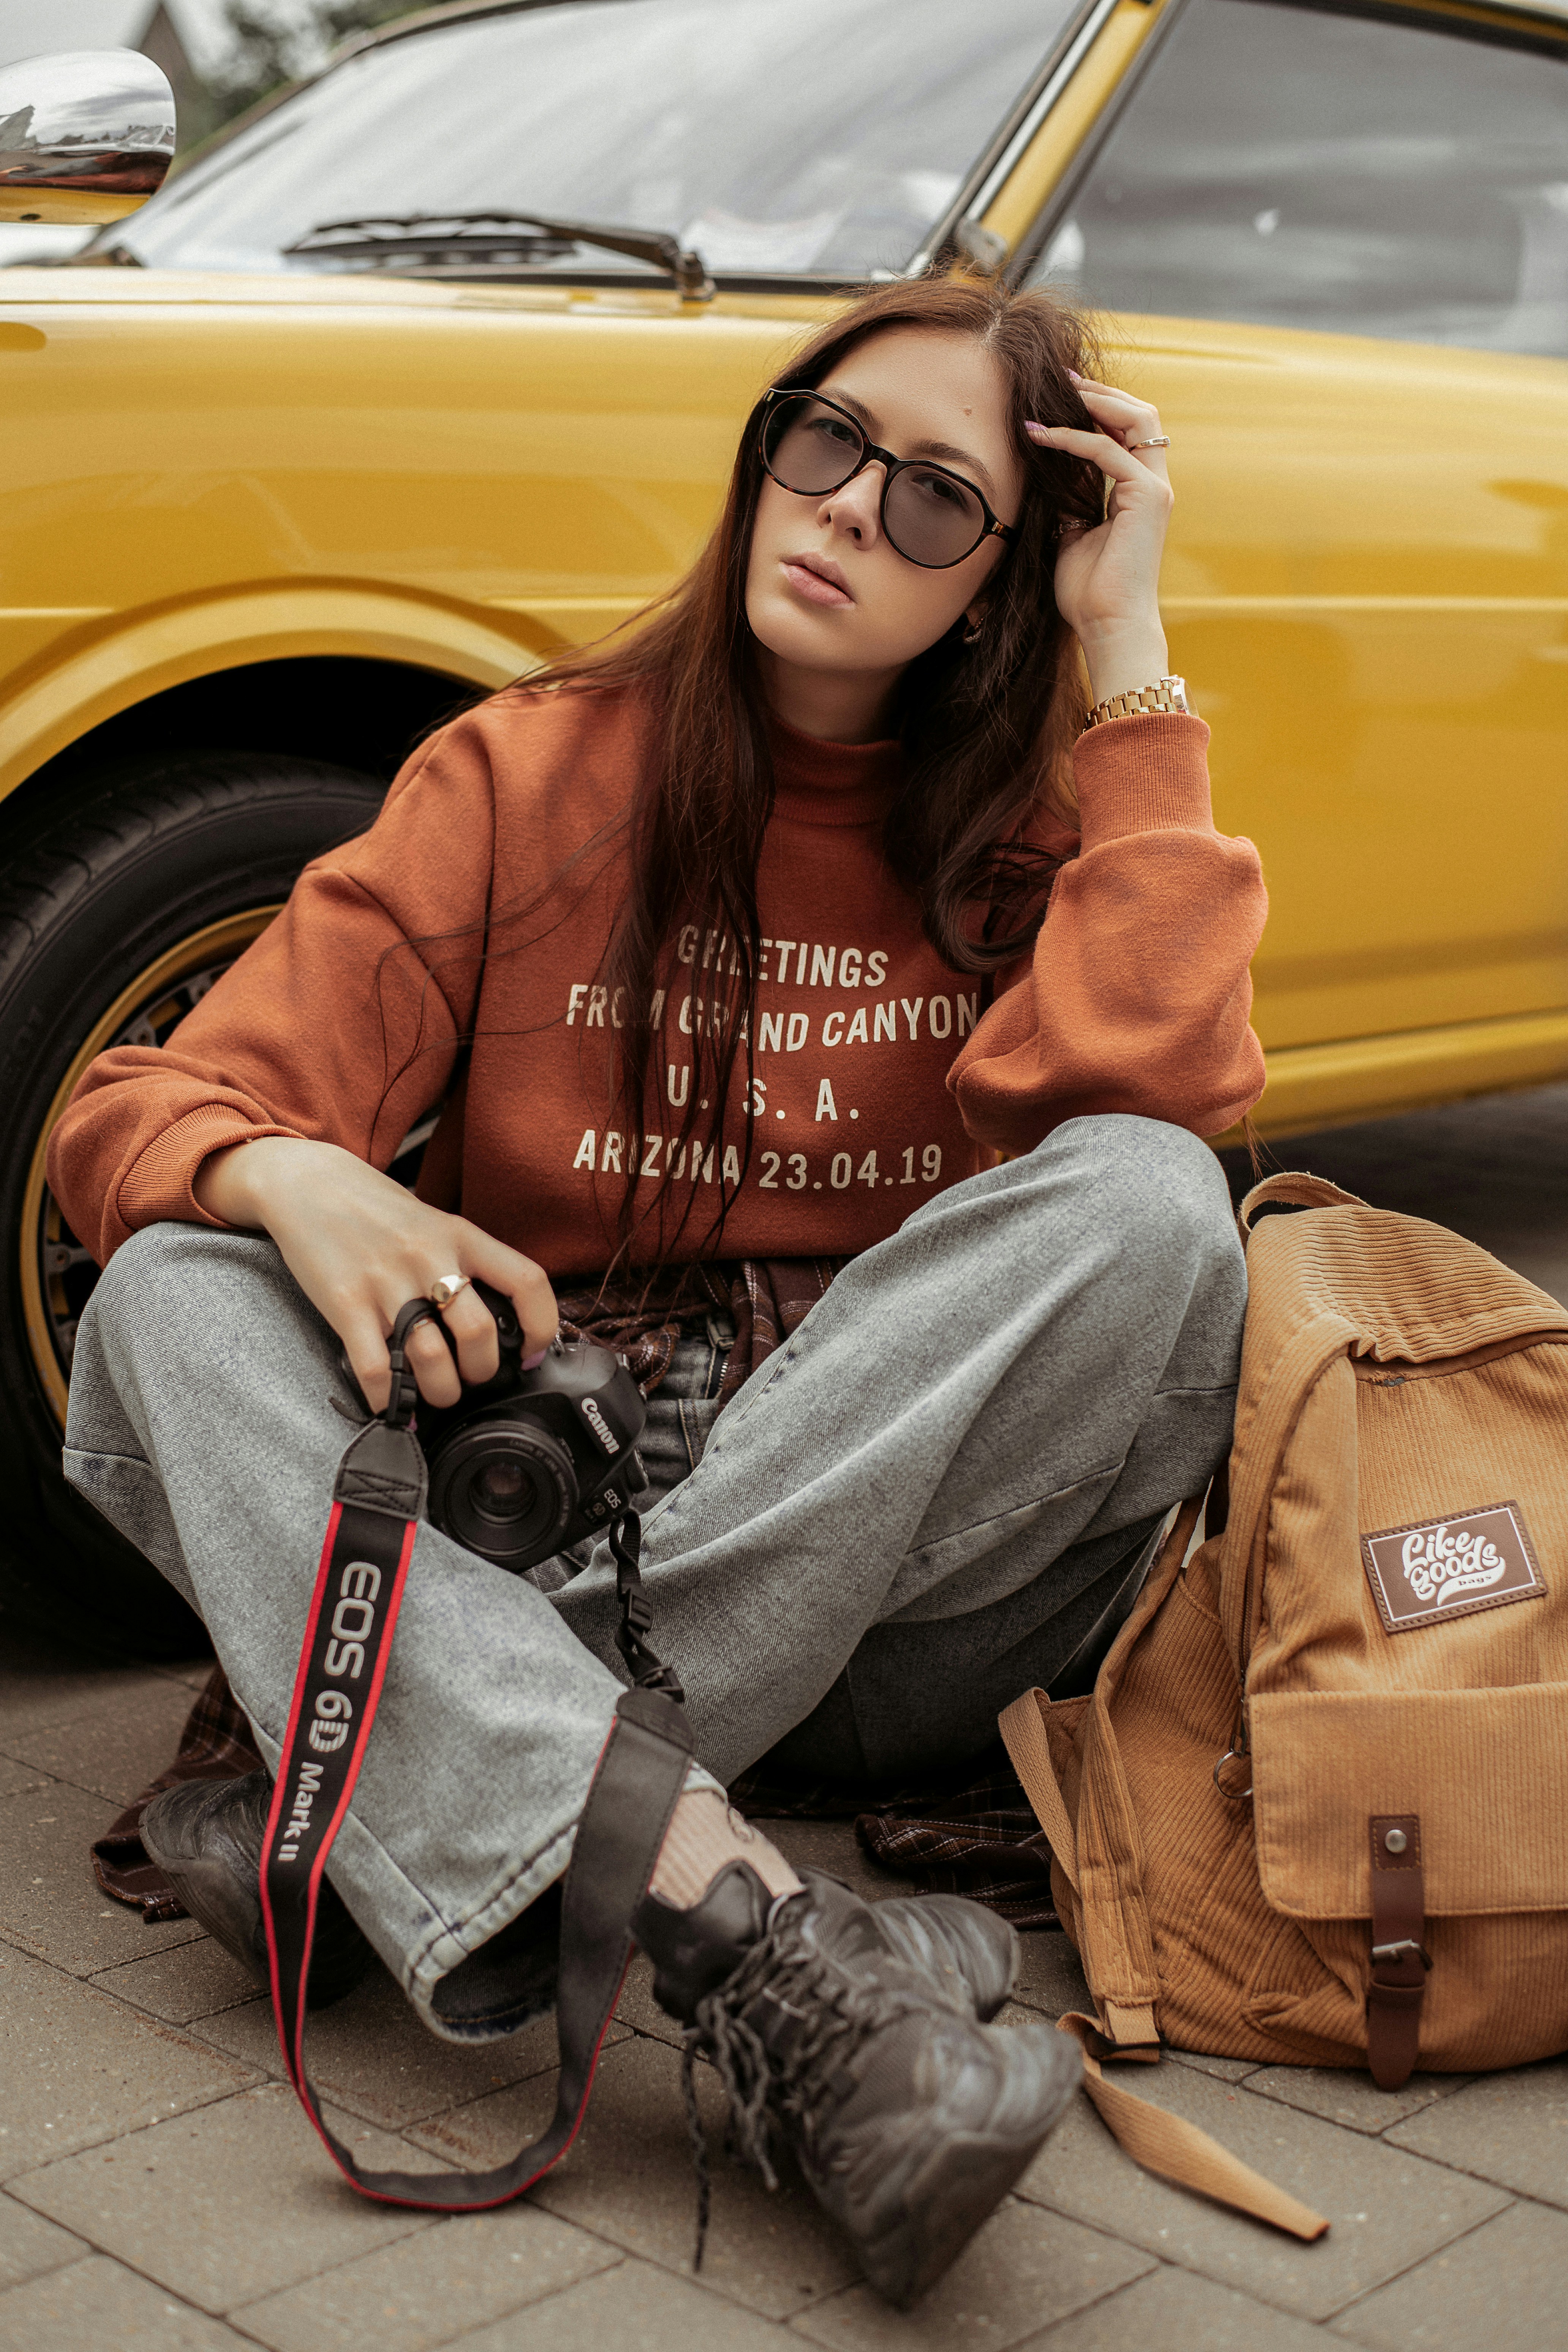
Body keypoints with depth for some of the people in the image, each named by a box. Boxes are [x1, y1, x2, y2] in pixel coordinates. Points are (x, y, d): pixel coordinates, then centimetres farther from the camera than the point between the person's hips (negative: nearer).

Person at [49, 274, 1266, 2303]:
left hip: (894, 1581, 0)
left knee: (1143, 1201, -26)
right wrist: (293, 1184, -27)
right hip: (528, 1534, 1)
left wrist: (1126, 658, -11)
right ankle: (727, 1914, -43)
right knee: (175, 1295, -22)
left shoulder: (1037, 815, 5)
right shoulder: (533, 772, 4)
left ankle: (392, 1810, -30)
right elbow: (138, 1118, -3)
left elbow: (1144, 1083, -19)